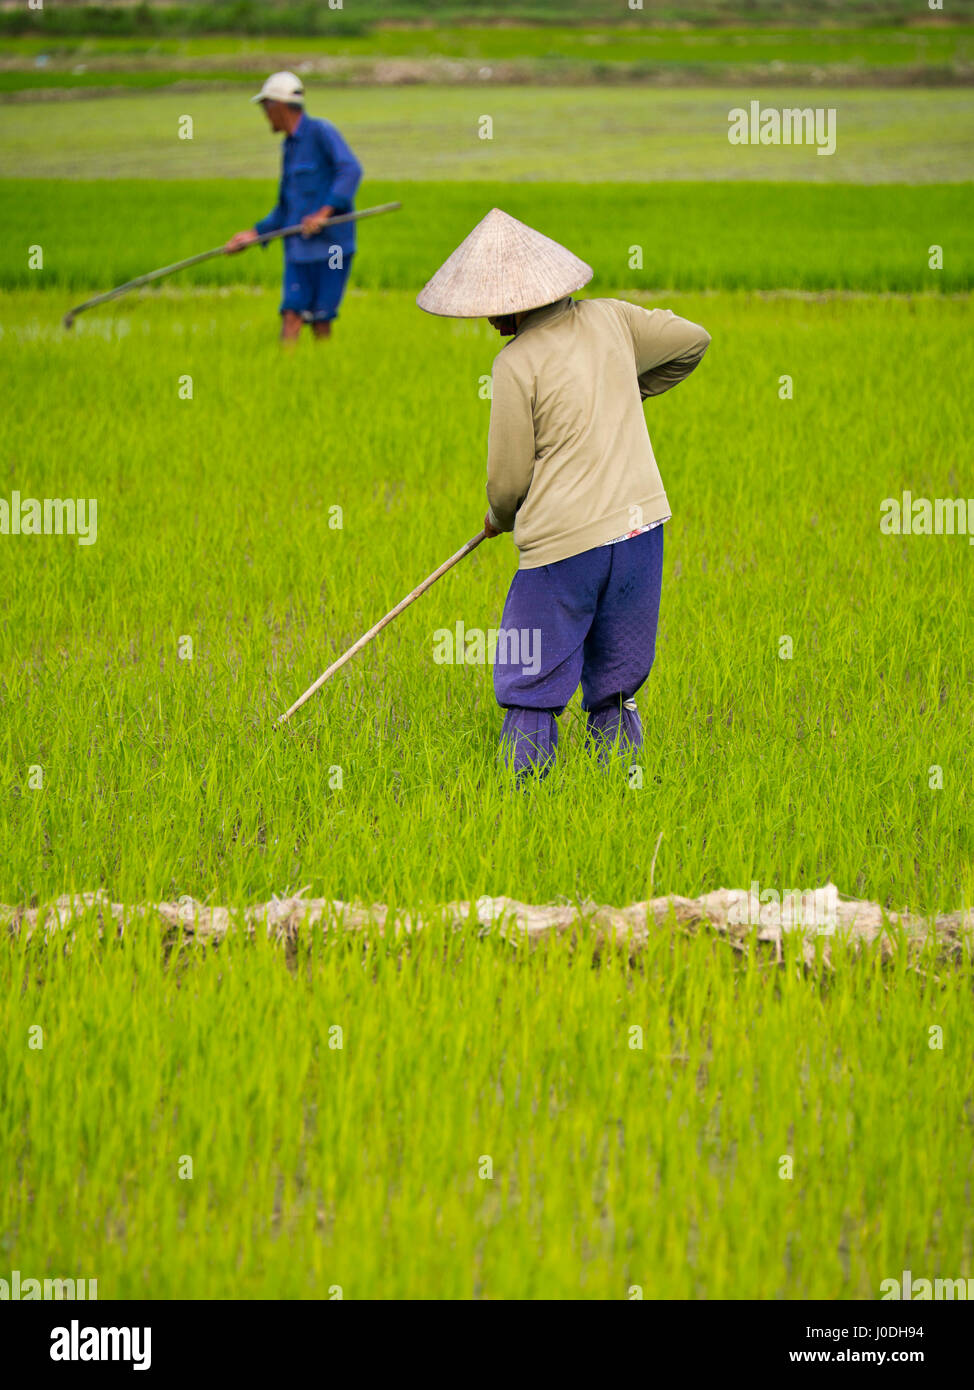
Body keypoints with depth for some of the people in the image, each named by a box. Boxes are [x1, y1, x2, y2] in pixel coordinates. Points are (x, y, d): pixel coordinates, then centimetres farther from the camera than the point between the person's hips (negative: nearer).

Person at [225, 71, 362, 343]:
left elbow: (351, 170, -21)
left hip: (330, 242, -7)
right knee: (292, 314, -6)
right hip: (299, 248, 7)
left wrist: (325, 211, -30)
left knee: (321, 321, -5)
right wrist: (254, 233, 14)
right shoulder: (290, 147, 19)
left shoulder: (321, 132, -6)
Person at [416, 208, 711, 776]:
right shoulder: (609, 319, 5)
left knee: (530, 696, 4)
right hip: (641, 526, 6)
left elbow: (508, 479, -6)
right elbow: (693, 340, 22)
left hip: (564, 543, -6)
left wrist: (500, 518, 17)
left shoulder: (518, 363, -11)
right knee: (615, 696, 14)